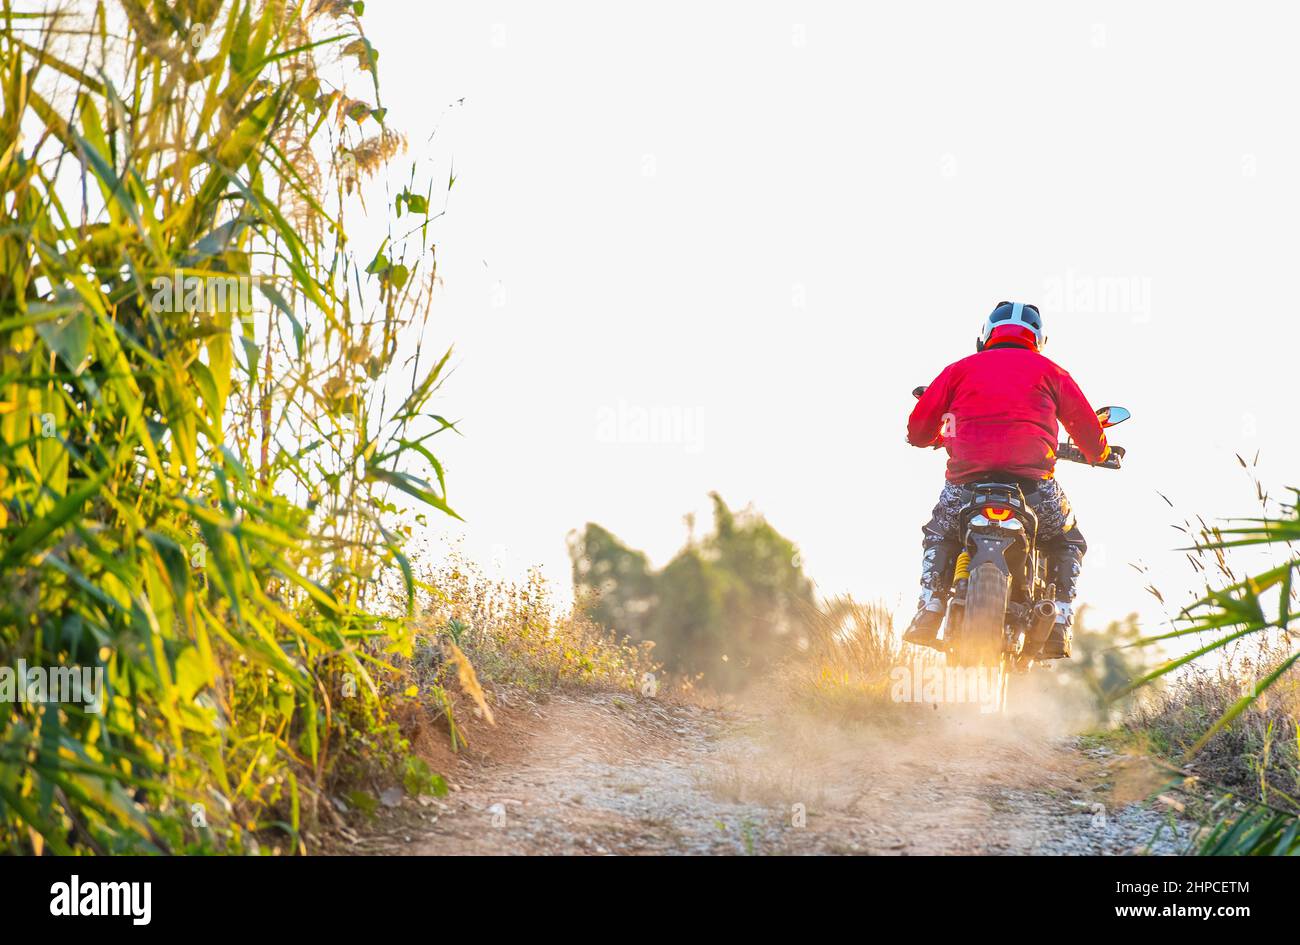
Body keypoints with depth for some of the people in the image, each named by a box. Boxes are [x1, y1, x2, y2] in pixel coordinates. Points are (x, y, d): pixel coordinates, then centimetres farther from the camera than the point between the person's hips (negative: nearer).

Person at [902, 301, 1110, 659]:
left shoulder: (961, 369, 17)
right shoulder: (1050, 372, 16)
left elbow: (918, 428, 16)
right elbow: (1089, 430, 14)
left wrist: (942, 438, 41)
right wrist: (1099, 452, 39)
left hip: (966, 481, 1)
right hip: (1033, 482, -1)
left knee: (939, 535, 32)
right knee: (1067, 543, 27)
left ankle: (928, 613, 13)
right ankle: (1058, 627, 9)